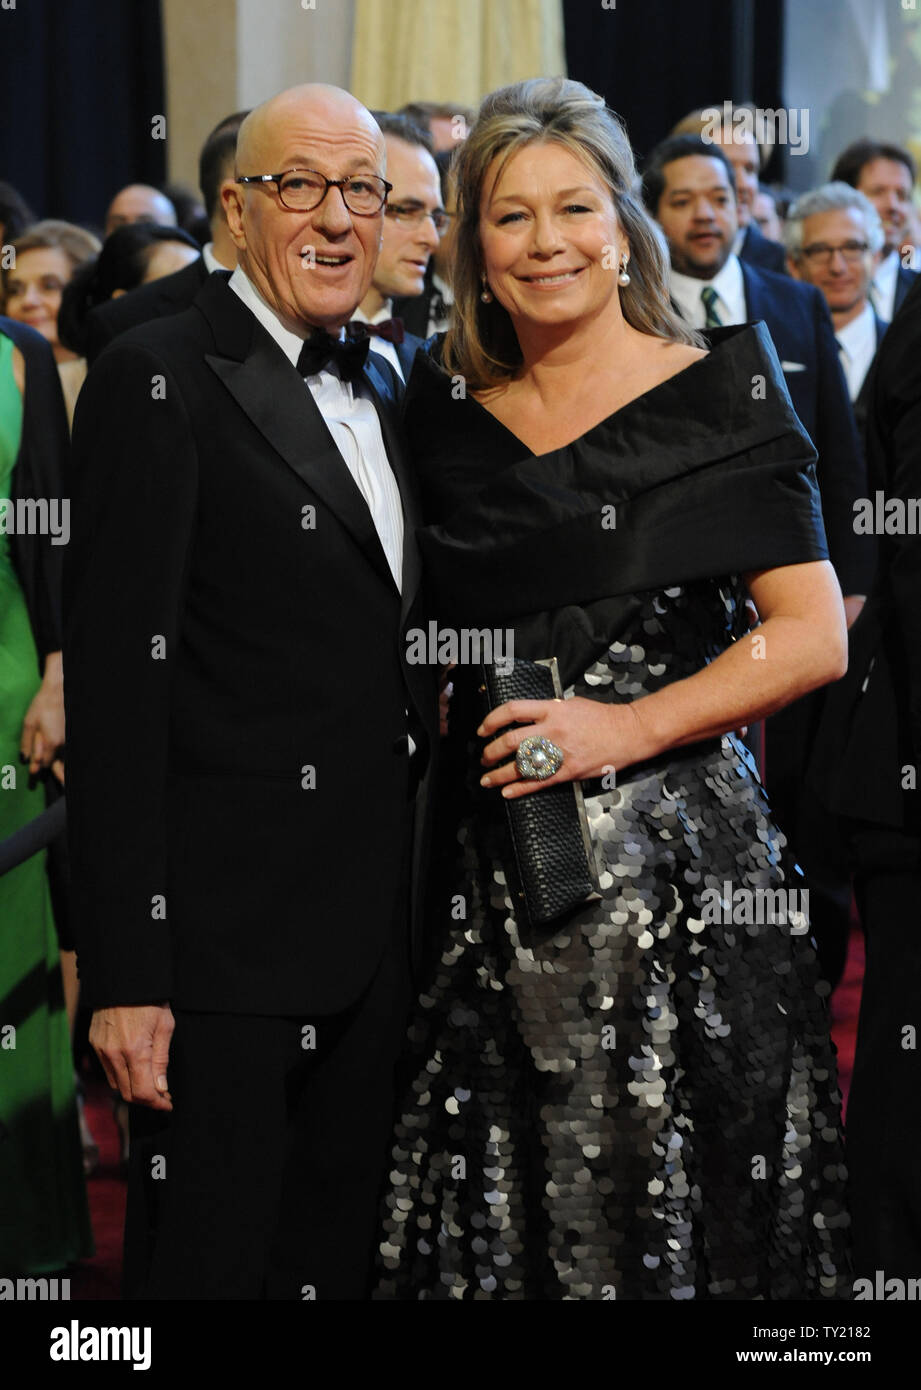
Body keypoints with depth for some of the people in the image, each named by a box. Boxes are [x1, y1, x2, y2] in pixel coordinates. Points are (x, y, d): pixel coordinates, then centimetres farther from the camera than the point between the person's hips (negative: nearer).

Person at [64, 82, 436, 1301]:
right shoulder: (160, 379, -10)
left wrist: (417, 899, 14)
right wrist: (124, 970, -19)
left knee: (338, 1255, 16)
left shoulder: (376, 391, 15)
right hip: (228, 925, -7)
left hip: (375, 926, 8)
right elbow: (117, 681, -15)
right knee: (208, 1258, 2)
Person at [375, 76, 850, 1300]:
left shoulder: (717, 393, -2)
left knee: (659, 1186, -1)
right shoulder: (447, 410, 10)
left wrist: (627, 728, -14)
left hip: (676, 850, -3)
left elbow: (814, 637, -6)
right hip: (493, 859, 4)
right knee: (501, 1210, 5)